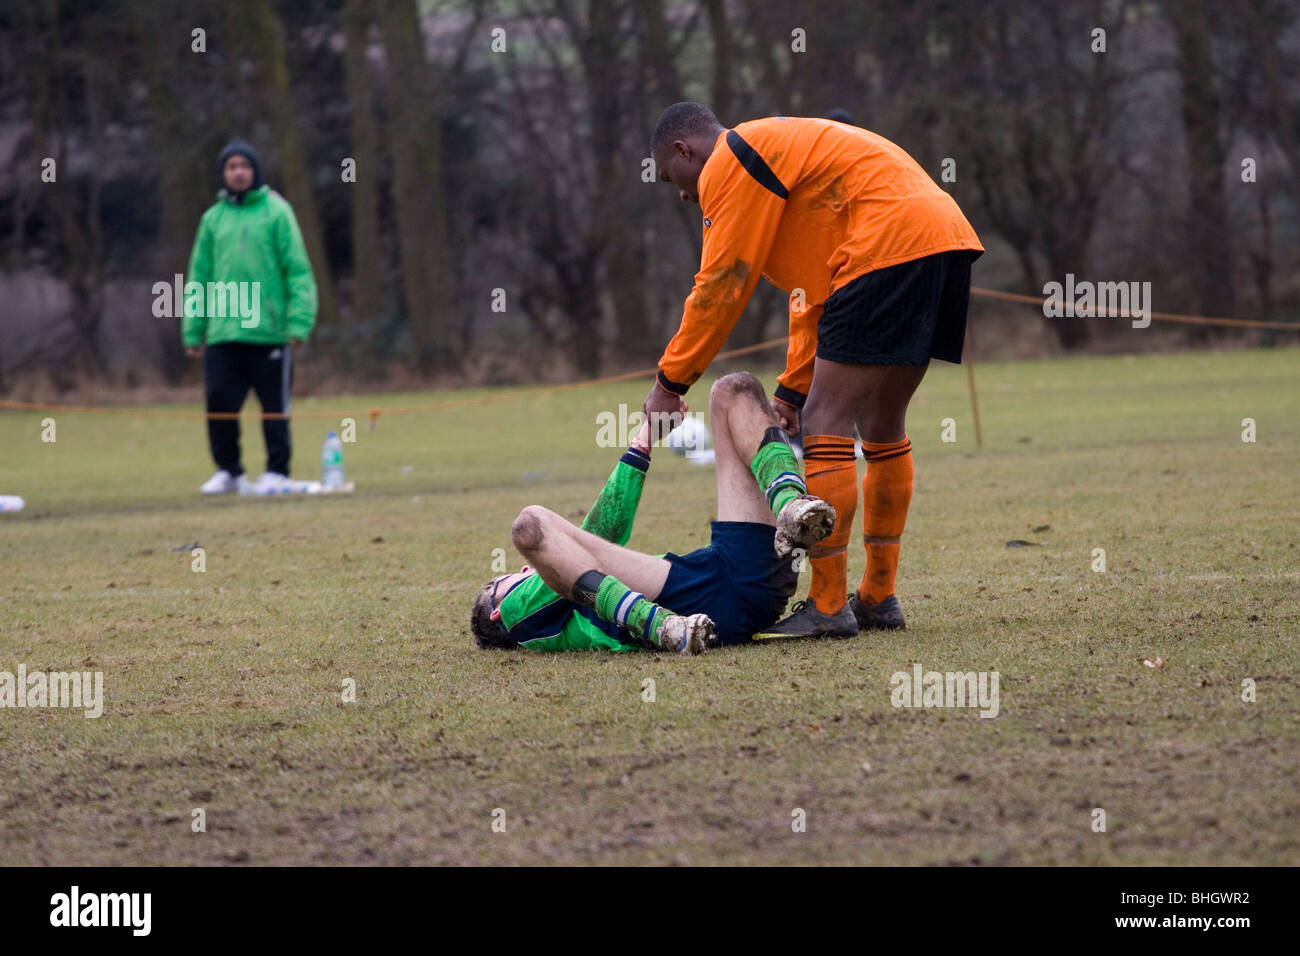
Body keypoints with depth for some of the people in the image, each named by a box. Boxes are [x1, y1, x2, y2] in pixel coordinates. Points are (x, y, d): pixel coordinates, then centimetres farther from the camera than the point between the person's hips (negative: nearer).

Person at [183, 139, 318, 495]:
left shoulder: (276, 212, 1)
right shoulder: (213, 219, 12)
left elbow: (298, 270, -3)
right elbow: (199, 276, 13)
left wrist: (299, 321, -12)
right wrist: (193, 331, 7)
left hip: (269, 331, -3)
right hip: (222, 332, 3)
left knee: (275, 406, 2)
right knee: (219, 402, 0)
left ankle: (277, 471, 13)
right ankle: (228, 470, 14)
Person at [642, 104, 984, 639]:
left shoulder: (728, 162, 2)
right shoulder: (778, 148, 32)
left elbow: (720, 285, -2)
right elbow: (814, 290, 31)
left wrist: (670, 382, 5)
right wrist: (793, 390, 25)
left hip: (889, 245, -10)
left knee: (826, 424, -8)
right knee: (881, 425, 19)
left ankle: (828, 607, -9)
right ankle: (879, 598, 23)